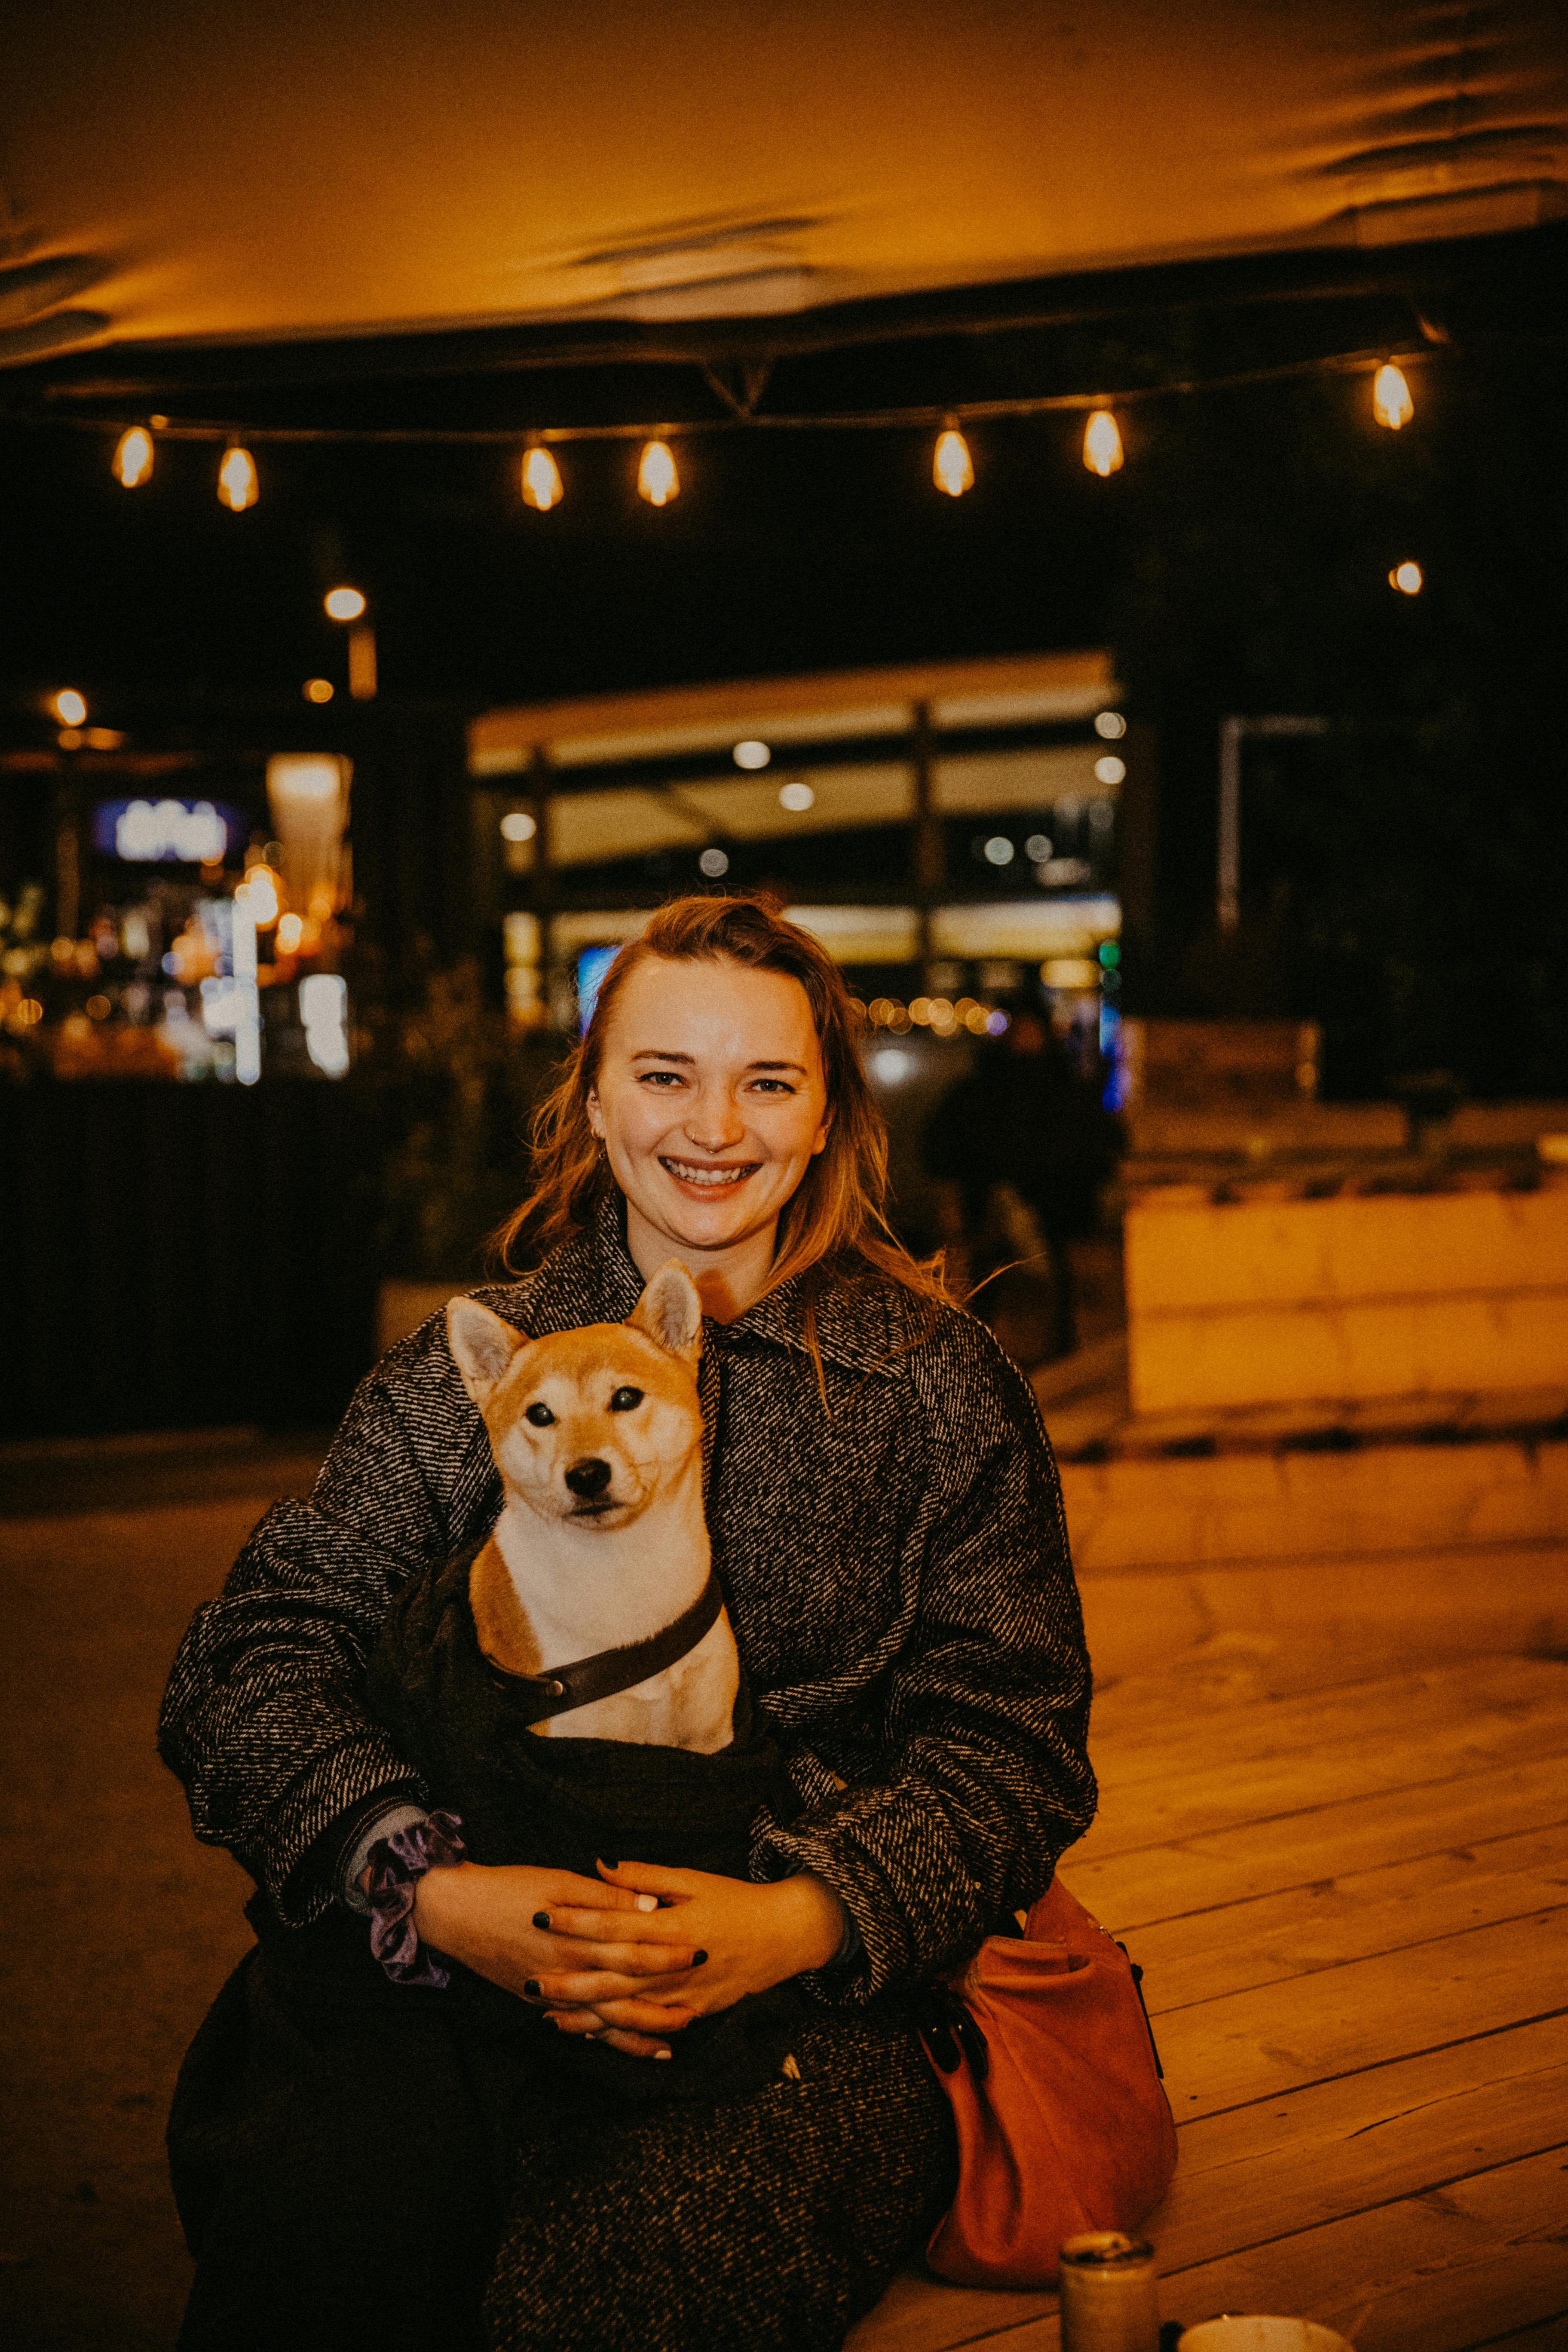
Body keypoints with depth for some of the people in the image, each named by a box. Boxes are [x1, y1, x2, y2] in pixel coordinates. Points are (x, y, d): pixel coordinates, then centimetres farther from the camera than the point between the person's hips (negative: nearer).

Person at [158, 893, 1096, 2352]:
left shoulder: (937, 1385, 8)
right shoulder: (460, 1373, 11)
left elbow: (1010, 1741, 3)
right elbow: (257, 1657, 2)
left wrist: (798, 1921, -18)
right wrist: (428, 1892, -18)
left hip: (813, 1997, -1)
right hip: (445, 1964, 1)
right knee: (322, 2231, -31)